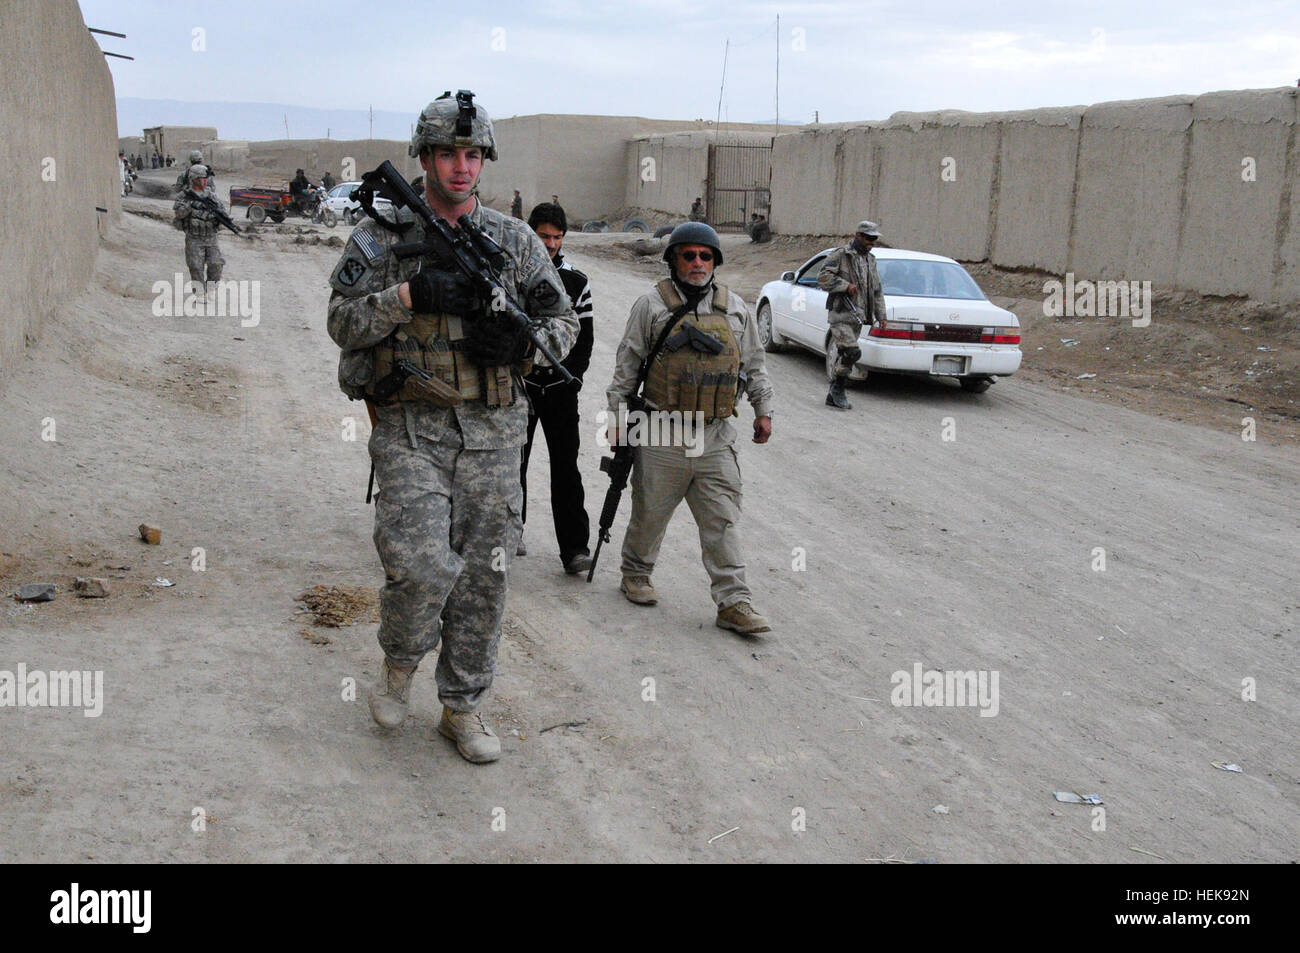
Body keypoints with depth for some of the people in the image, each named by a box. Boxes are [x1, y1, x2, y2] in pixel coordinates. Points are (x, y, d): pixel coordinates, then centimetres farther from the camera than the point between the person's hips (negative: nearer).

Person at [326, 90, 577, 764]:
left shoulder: (516, 241, 8)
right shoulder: (384, 238, 3)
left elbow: (565, 321, 11)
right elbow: (343, 323, -4)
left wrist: (524, 342, -10)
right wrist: (409, 294, -19)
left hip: (491, 434, 3)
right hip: (411, 429, -2)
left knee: (483, 576, 6)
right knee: (421, 567, -15)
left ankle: (462, 708, 22)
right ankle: (400, 664, 18)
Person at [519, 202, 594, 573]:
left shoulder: (576, 282, 5)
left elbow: (585, 337, 9)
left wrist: (571, 376, -2)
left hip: (561, 388, 0)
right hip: (519, 386, 0)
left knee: (565, 466, -4)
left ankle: (574, 548, -5)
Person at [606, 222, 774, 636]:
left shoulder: (734, 307, 12)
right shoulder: (652, 305, 1)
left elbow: (754, 364, 19)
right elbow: (627, 364, 2)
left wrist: (763, 410, 15)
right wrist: (618, 415, 0)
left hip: (716, 435, 2)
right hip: (663, 432, -2)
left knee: (723, 520, 0)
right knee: (650, 511, 8)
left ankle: (733, 602, 1)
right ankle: (635, 575, 31)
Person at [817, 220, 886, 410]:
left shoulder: (870, 261, 18)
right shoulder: (840, 256, -5)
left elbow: (877, 291, 24)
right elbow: (823, 279, -14)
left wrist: (881, 315, 18)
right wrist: (846, 285, -21)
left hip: (858, 317, 7)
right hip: (840, 315, -7)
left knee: (844, 356, 8)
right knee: (852, 352, -18)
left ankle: (833, 397, 14)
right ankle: (838, 389, -2)